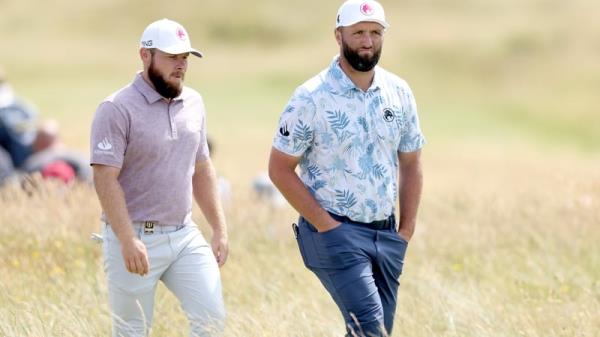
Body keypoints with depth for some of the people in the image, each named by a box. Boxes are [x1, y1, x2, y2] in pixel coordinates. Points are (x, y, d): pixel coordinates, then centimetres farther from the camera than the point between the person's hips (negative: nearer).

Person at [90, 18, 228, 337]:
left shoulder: (193, 103, 9)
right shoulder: (117, 109, -12)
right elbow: (106, 180, -17)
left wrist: (219, 229, 14)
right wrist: (128, 241, -24)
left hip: (185, 235, 6)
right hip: (135, 239, -6)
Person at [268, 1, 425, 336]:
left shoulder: (399, 93, 5)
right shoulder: (311, 97, -10)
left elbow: (411, 163, 14)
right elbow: (280, 169, -8)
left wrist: (406, 230, 7)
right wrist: (324, 224, -13)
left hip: (386, 233, 6)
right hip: (335, 233, -6)